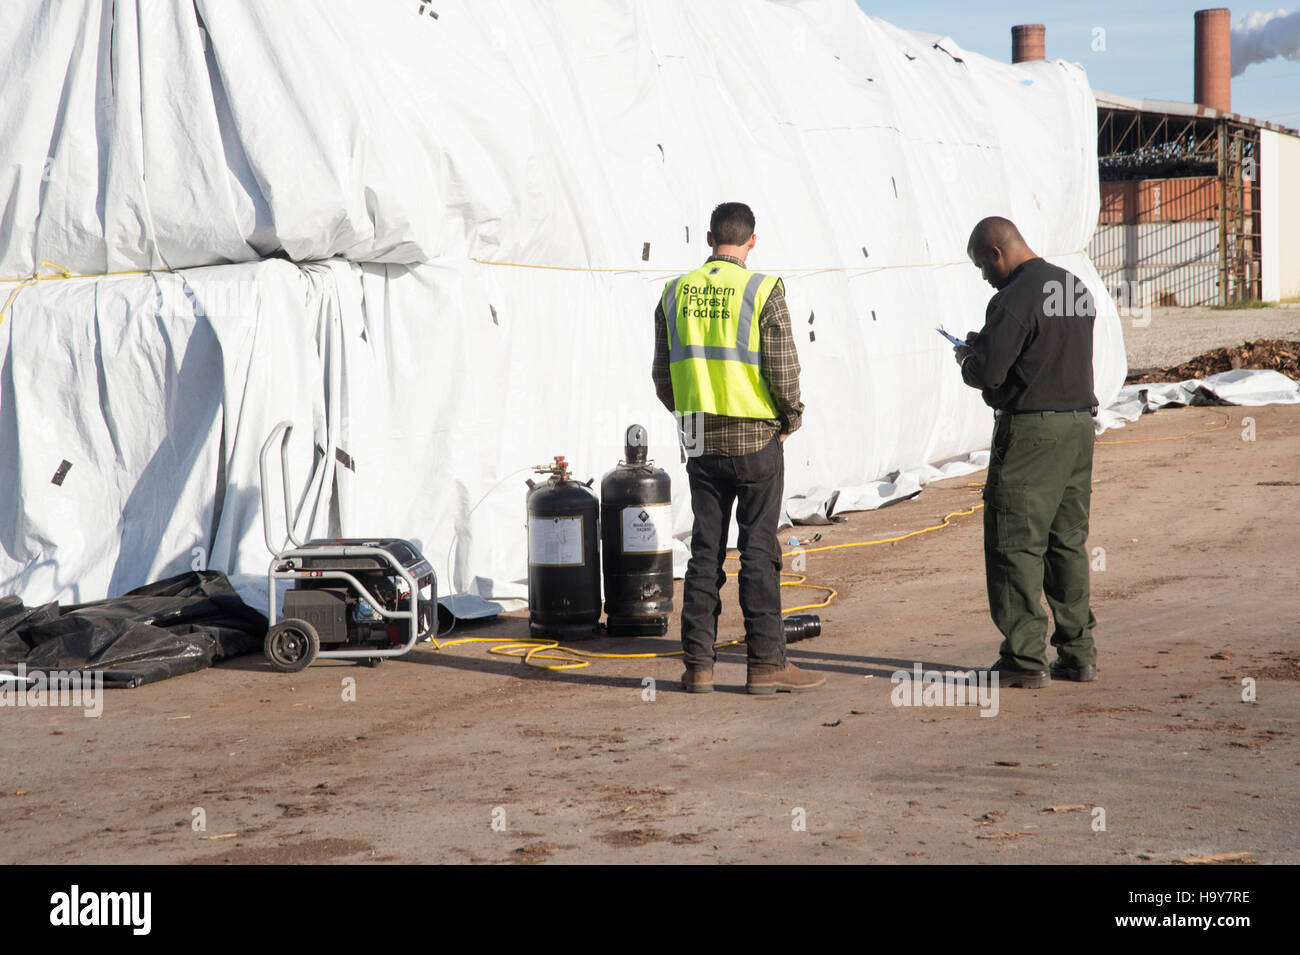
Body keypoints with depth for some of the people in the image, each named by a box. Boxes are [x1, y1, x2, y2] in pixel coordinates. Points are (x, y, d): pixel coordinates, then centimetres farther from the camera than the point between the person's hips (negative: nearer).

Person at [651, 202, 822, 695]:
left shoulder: (676, 292, 5)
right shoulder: (762, 290, -9)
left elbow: (662, 373, 7)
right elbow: (783, 368, -11)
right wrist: (790, 418, 5)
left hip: (700, 440, 4)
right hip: (755, 437, -4)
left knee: (705, 550, 9)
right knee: (759, 550, 0)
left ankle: (698, 662, 10)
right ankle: (766, 662, 1)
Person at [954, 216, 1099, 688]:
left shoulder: (1015, 298, -16)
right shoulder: (1077, 288, 12)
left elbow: (989, 373, -19)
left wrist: (967, 358, 3)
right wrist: (988, 344, 16)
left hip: (1029, 431, -8)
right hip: (1079, 423, 8)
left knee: (1015, 544, -2)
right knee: (1068, 542, 13)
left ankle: (1025, 658, -2)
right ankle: (1077, 652, 15)